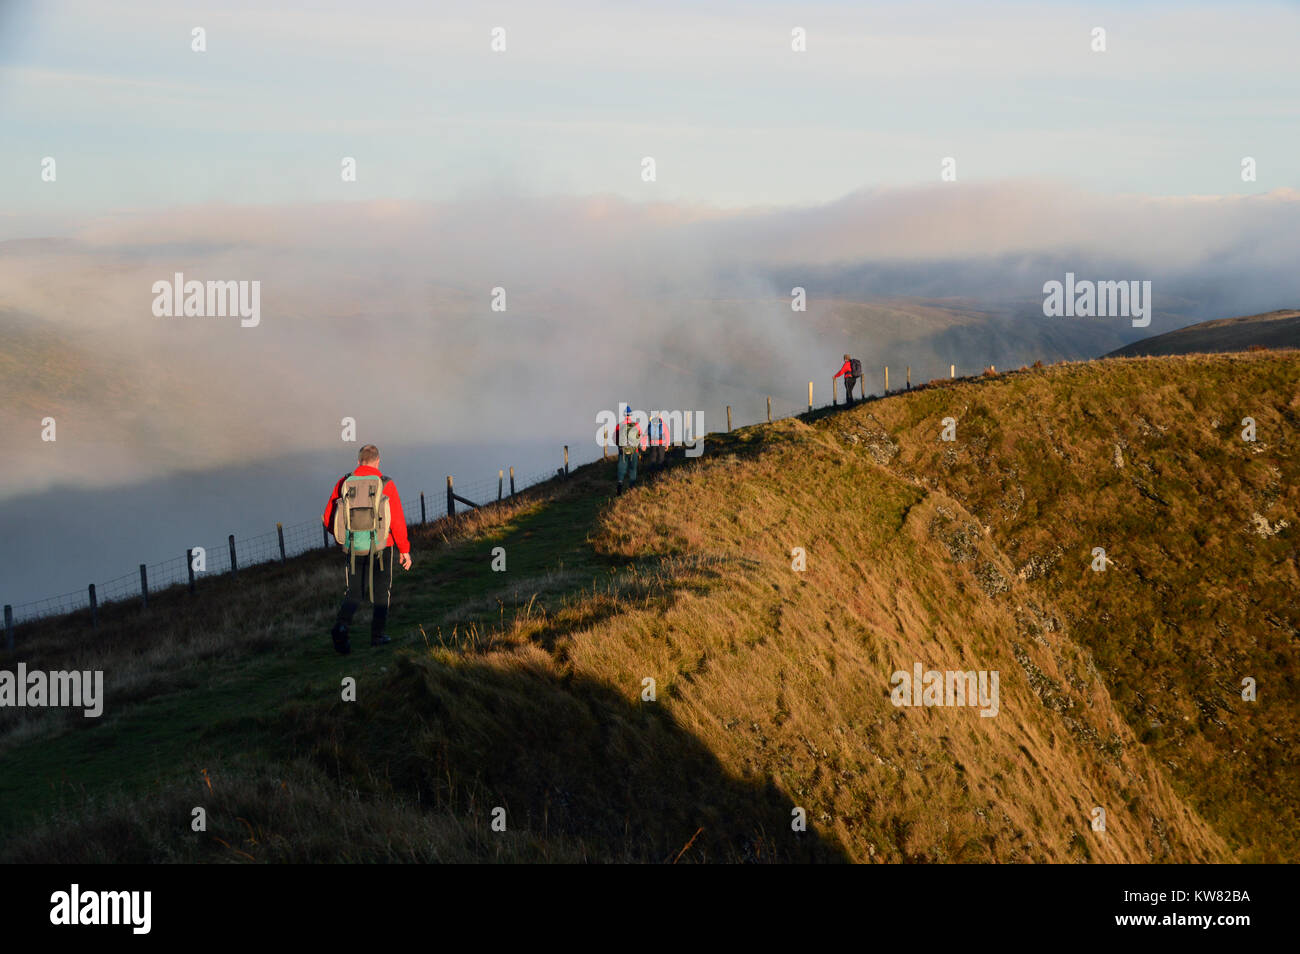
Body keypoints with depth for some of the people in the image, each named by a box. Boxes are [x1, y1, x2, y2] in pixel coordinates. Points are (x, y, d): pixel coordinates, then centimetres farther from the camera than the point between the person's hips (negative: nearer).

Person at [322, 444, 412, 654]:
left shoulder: (344, 484, 0)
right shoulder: (385, 485, -7)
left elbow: (328, 519, 5)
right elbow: (397, 520, -9)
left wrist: (341, 534, 24)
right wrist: (404, 550, 0)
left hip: (353, 549, 2)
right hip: (380, 548, -2)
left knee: (353, 594, 10)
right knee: (381, 592, 17)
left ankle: (341, 626, -16)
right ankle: (377, 635, 17)